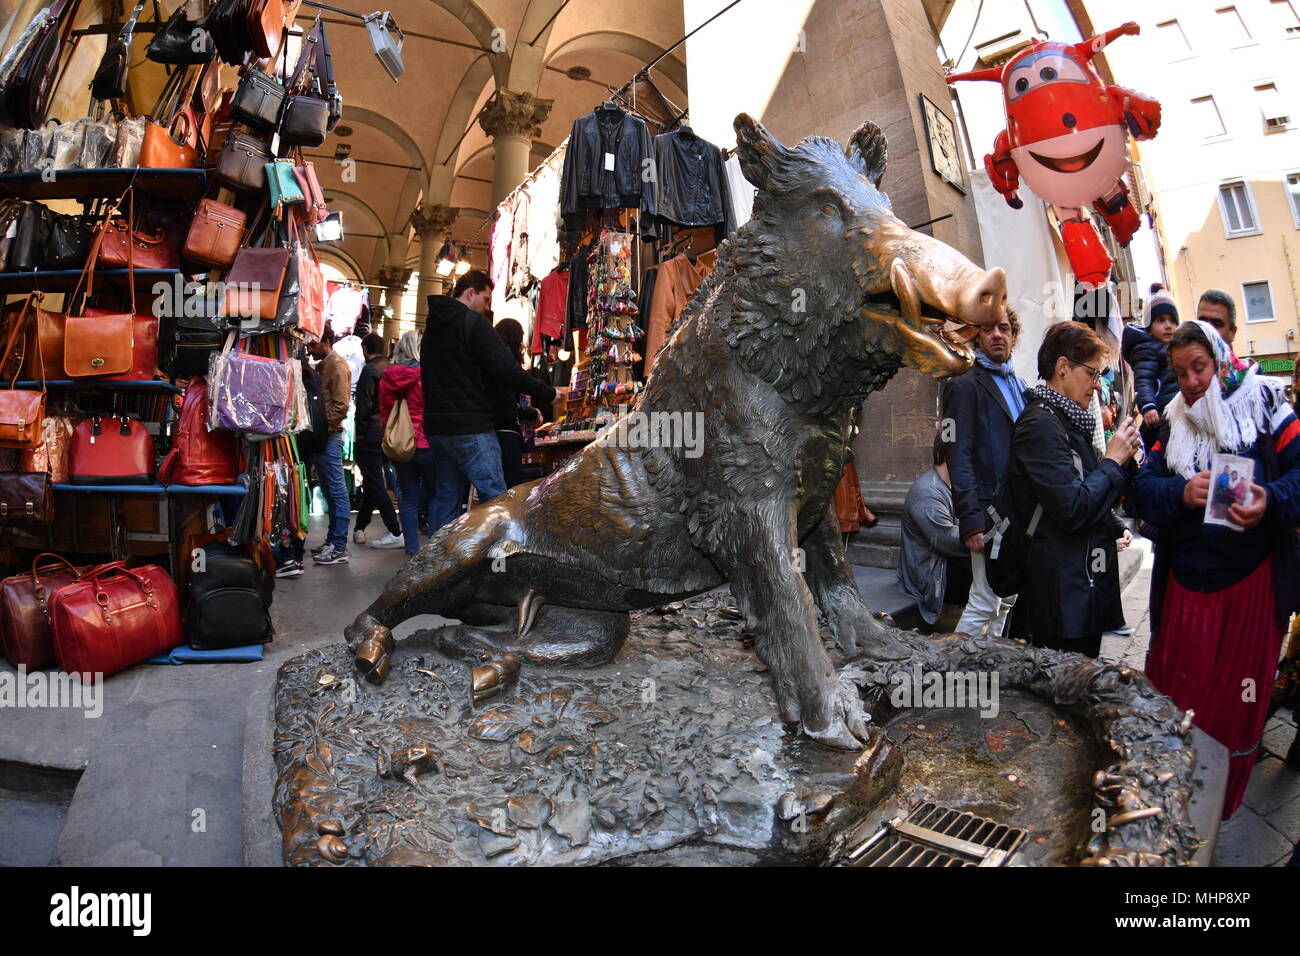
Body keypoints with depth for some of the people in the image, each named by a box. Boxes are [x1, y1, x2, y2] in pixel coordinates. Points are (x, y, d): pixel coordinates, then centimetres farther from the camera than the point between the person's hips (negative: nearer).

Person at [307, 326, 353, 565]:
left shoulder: (337, 365, -8)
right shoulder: (323, 365, 21)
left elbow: (341, 404, -17)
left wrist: (324, 426, -15)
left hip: (330, 436, -10)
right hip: (322, 437, 10)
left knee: (337, 491, -8)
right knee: (329, 490, 13)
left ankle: (339, 547, -7)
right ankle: (333, 541, 20)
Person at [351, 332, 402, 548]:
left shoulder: (370, 370, -11)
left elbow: (364, 405, -16)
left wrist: (359, 432, -7)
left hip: (371, 434, -8)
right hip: (388, 433, 8)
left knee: (375, 485, -4)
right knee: (372, 483, 15)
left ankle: (395, 533, -6)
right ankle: (359, 529, 25)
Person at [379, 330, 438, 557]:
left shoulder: (388, 377, 5)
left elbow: (384, 413, 10)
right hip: (427, 445, -4)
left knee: (408, 498, 9)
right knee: (433, 495, 6)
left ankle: (412, 548, 11)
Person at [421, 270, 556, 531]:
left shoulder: (431, 329, 18)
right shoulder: (474, 323, -9)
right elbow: (507, 370, -17)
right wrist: (548, 394, -8)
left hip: (436, 427, 9)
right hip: (470, 429, -9)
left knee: (446, 497, 13)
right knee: (495, 497, -7)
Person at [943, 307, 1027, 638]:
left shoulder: (1019, 385, 18)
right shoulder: (965, 386, -7)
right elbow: (959, 456, -14)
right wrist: (971, 520, -20)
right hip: (990, 511, -8)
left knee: (1007, 598, 15)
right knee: (985, 601, -5)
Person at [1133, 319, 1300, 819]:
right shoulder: (1175, 421, 8)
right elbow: (1144, 486, 1)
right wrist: (1181, 493, -19)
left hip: (1252, 580, -2)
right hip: (1186, 582, 3)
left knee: (1238, 700, 10)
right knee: (1174, 692, 8)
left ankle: (1220, 809, 30)